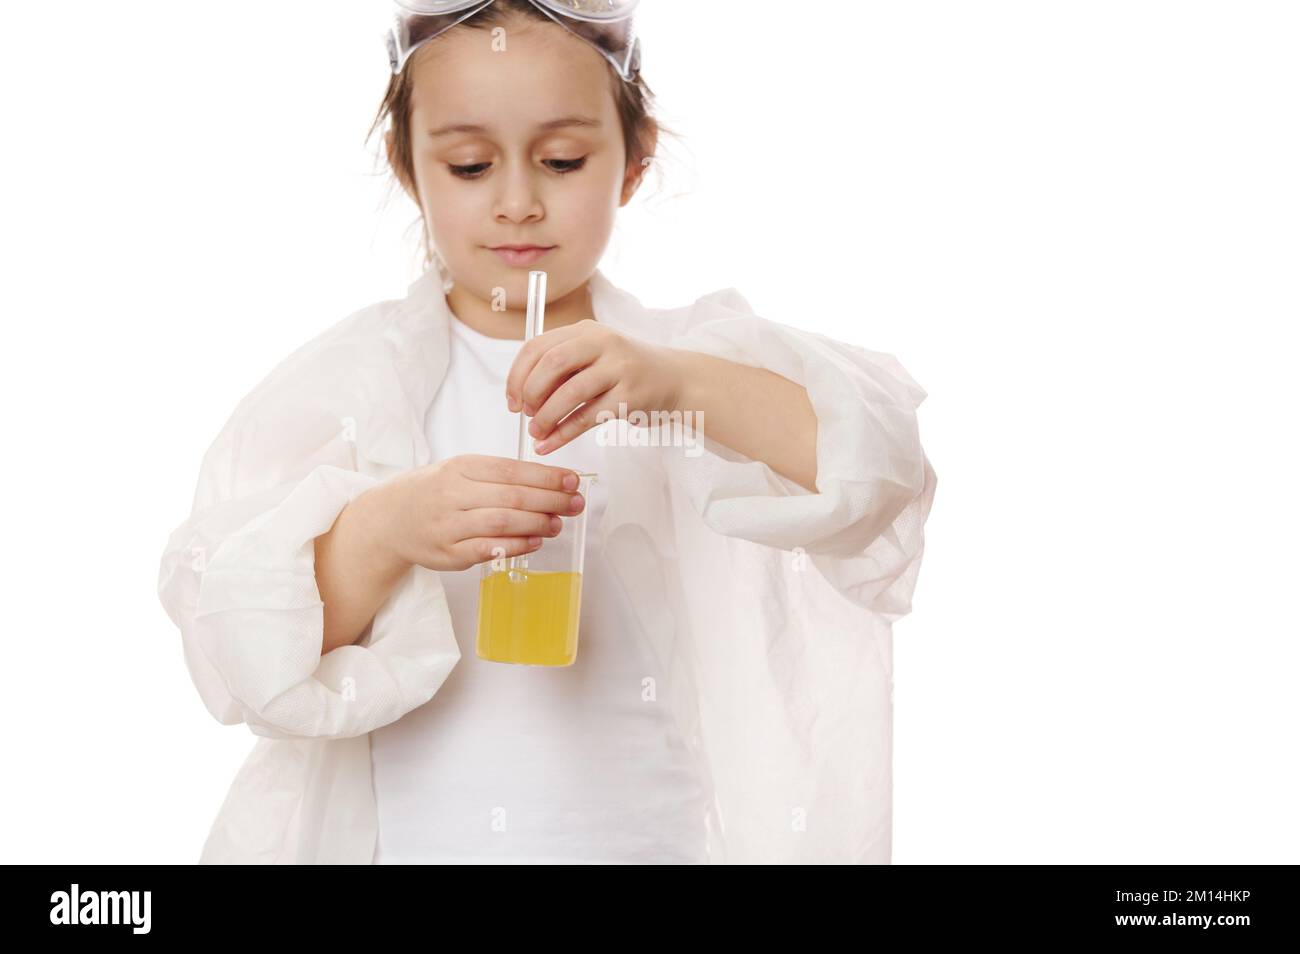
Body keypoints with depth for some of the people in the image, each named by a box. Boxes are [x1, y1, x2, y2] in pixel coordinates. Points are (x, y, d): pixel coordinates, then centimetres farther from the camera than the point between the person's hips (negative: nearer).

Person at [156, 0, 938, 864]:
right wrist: (385, 531, -23)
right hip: (400, 832, 0)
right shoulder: (339, 385, 4)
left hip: (647, 831, 0)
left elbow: (872, 467, -12)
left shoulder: (701, 360, 4)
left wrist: (681, 384, -27)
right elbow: (237, 640, -5)